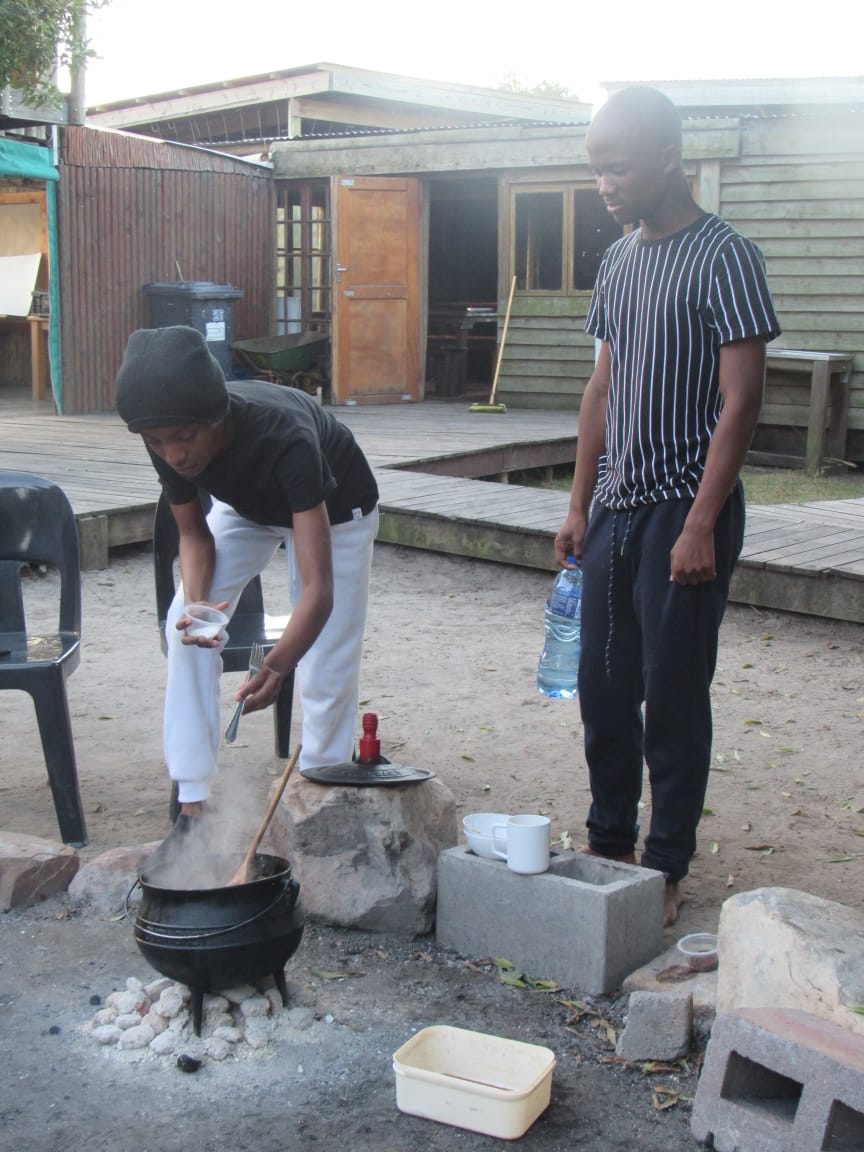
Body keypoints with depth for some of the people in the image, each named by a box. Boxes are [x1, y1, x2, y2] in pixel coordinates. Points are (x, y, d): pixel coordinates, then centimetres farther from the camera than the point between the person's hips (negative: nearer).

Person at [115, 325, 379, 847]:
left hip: (334, 506, -4)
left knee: (328, 669, -9)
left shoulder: (283, 437, -46)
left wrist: (276, 668, -66)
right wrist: (197, 601, -32)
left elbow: (319, 590, -50)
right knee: (184, 627, -13)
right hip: (246, 507, 4)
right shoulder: (171, 443, -31)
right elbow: (193, 531, -11)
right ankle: (194, 802, -4)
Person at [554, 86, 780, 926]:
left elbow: (740, 401, -15)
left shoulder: (725, 258, -11)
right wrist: (579, 505, 13)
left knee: (673, 696, 0)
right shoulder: (619, 259, 12)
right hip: (616, 509, 7)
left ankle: (666, 867, 13)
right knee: (603, 686, 12)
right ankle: (608, 842, 27)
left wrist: (701, 525, -19)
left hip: (685, 510, -7)